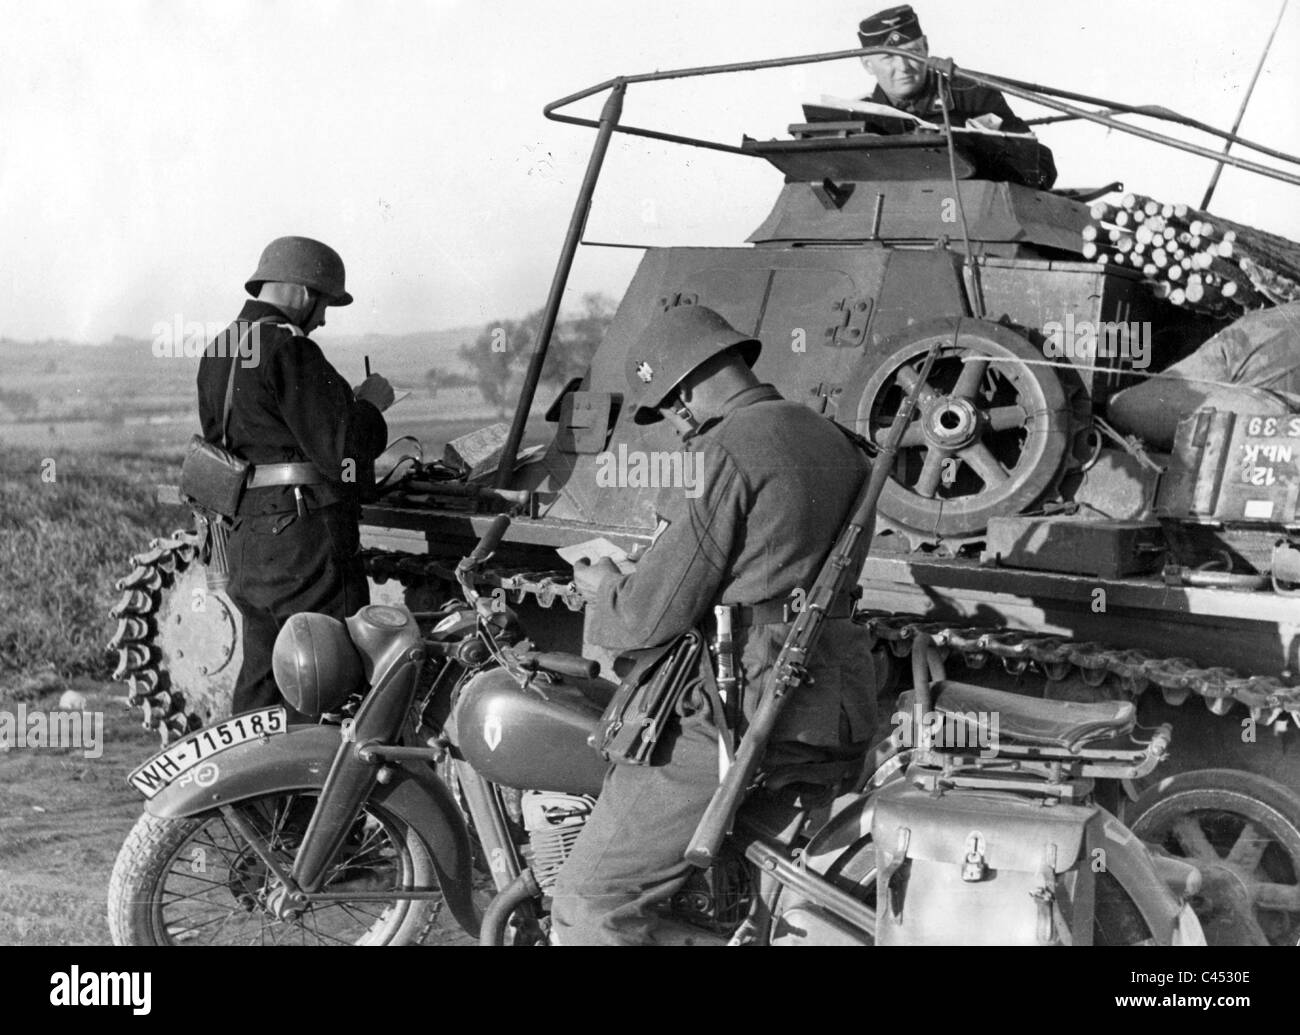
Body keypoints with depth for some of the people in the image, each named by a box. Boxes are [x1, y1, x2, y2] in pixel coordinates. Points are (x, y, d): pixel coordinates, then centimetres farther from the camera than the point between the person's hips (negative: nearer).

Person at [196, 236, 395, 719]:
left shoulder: (217, 353, 15)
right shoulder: (287, 350, -14)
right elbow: (342, 450, -19)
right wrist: (370, 404, 1)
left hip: (246, 540, 9)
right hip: (304, 540, -9)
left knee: (262, 680, 16)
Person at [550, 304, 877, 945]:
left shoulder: (729, 452, -10)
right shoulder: (836, 443, 17)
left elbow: (650, 616, -13)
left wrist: (602, 590, 9)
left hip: (739, 716, -9)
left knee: (590, 905, -6)